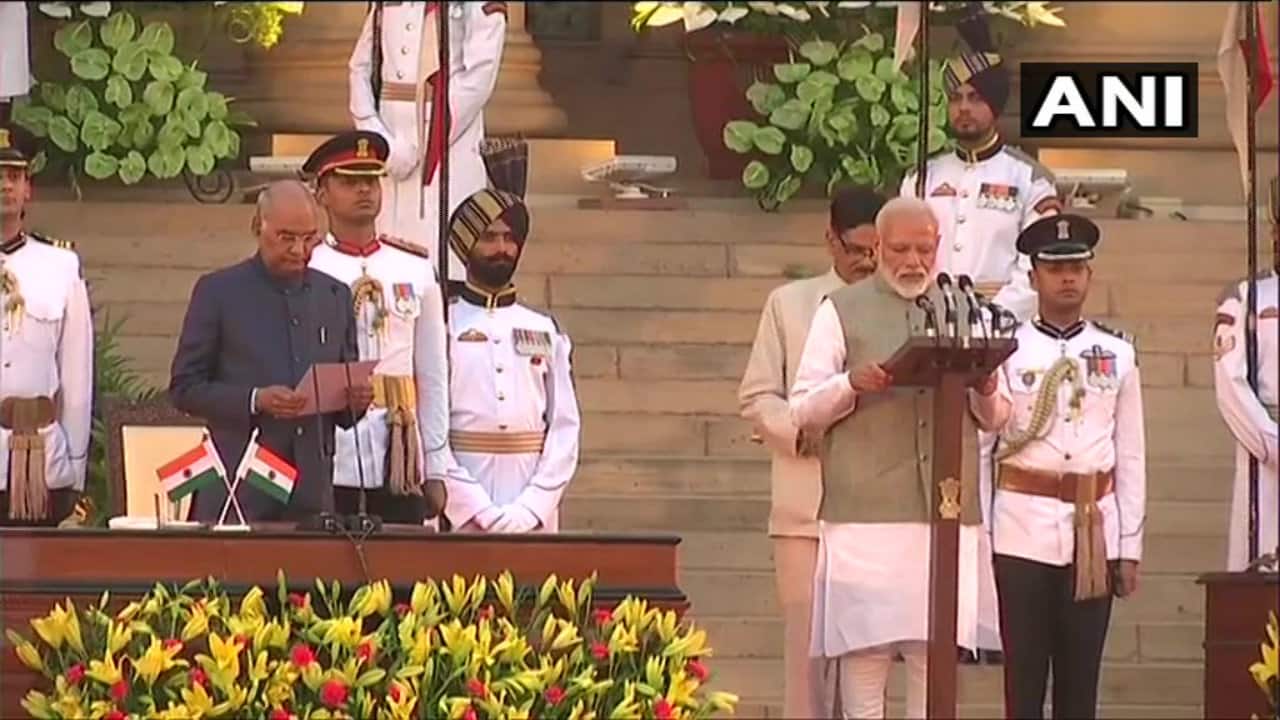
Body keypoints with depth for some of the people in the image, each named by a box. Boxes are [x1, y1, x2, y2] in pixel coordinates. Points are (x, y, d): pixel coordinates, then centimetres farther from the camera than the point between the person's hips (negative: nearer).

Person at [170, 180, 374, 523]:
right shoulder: (218, 292, 2)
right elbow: (184, 388, -1)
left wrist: (355, 398, -4)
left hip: (312, 489, 4)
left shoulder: (335, 295, 15)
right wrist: (255, 400, -15)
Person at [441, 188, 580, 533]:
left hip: (534, 516, 3)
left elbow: (564, 428, 9)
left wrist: (530, 509, -5)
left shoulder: (546, 332, 13)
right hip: (460, 516, -3)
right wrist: (482, 511, -12)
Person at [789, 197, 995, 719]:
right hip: (865, 513, -3)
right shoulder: (841, 312, 8)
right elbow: (802, 410, 4)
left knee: (935, 656, 1)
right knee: (864, 653, -6)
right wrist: (851, 385, -15)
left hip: (947, 513, 3)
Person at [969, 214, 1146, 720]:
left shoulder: (1117, 354, 8)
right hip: (1025, 526, -2)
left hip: (1094, 530, 2)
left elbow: (1131, 456, 10)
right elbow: (993, 418, -19)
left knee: (1081, 674, 5)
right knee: (1024, 671, 0)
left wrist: (1130, 548, 6)